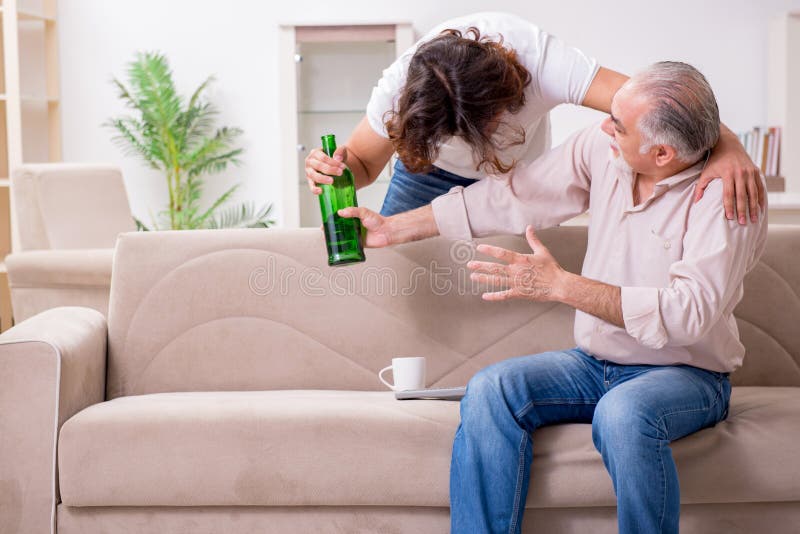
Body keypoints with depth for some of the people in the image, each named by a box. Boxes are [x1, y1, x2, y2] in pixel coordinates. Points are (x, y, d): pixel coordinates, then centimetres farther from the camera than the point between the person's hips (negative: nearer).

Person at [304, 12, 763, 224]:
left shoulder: (540, 60, -42)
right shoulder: (399, 89, -36)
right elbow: (363, 162, -20)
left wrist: (728, 147, -66)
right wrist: (336, 168, -45)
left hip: (523, 175, 0)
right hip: (430, 171, 1)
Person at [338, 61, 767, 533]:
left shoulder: (728, 196, -19)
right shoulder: (601, 149, -2)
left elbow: (689, 313, -28)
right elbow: (509, 199, 8)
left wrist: (561, 286, -30)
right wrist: (394, 228, 11)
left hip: (687, 374, -5)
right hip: (595, 364, 6)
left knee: (622, 414, -37)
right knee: (490, 390, -19)